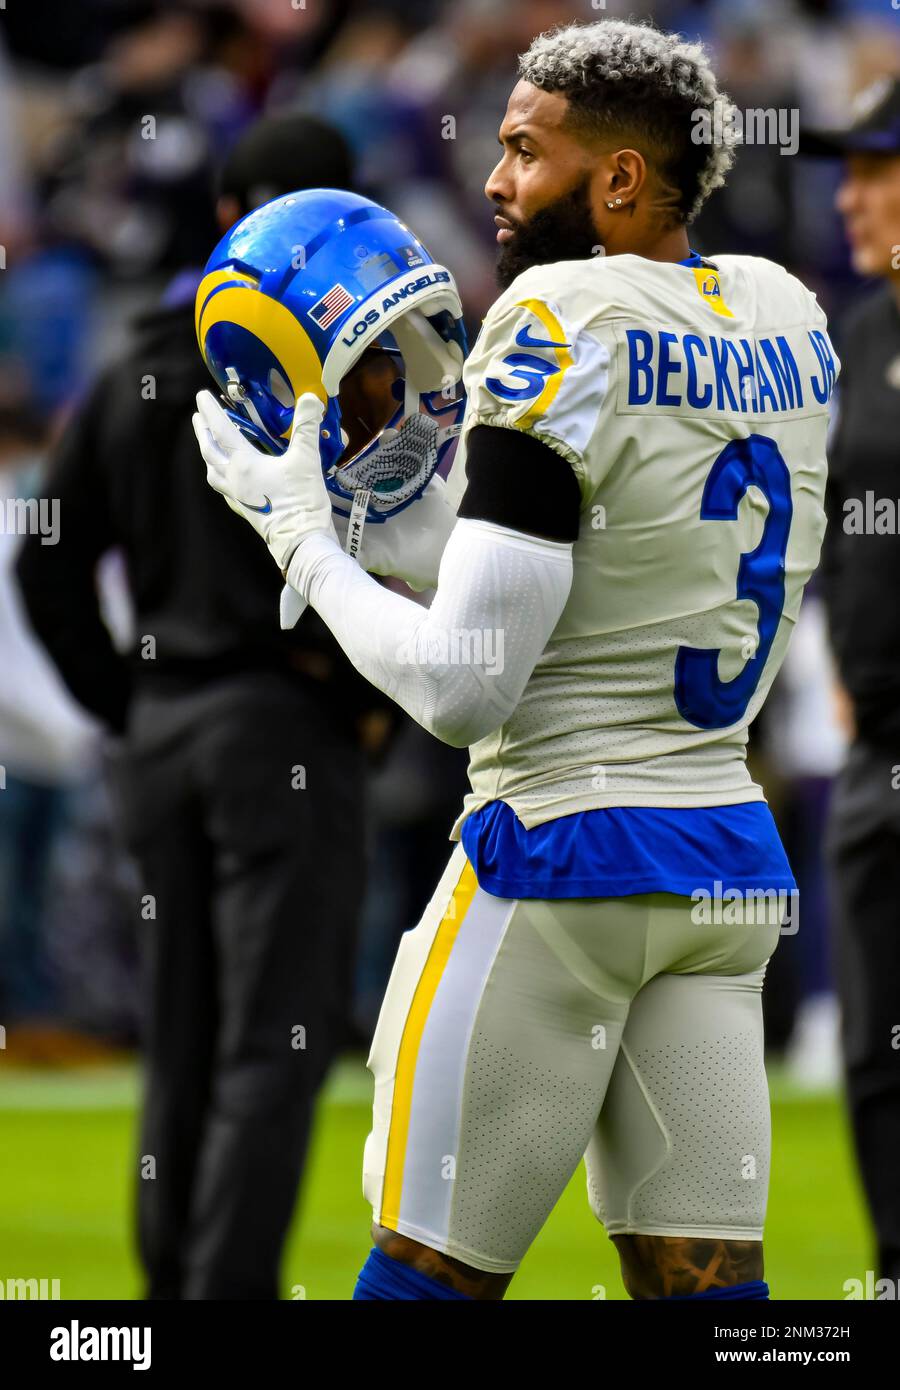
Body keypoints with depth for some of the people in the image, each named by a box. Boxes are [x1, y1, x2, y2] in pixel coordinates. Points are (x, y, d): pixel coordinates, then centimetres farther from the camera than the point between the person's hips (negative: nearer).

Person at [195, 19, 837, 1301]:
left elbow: (461, 690, -17)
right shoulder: (787, 319, 8)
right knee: (703, 1277, 5)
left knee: (427, 1270, 0)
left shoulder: (565, 326, -14)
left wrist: (300, 533, -4)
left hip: (564, 854, -7)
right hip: (738, 858, 7)